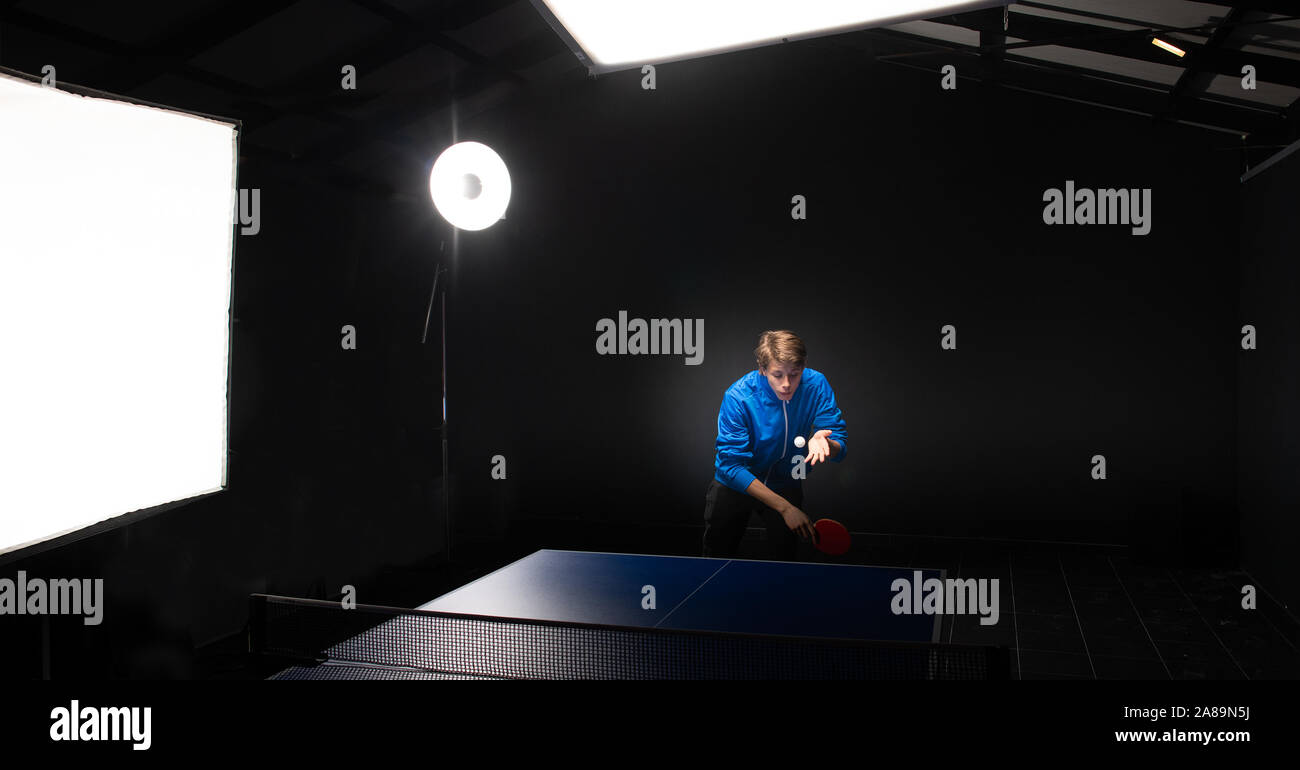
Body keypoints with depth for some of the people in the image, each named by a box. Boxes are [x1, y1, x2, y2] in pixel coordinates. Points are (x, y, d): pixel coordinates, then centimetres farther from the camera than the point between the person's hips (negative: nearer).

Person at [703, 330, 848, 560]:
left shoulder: (816, 385, -20)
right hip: (735, 484, -2)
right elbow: (732, 466, -27)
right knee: (718, 562, 9)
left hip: (786, 484, 2)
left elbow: (840, 451, -20)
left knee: (783, 559, 5)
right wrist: (785, 507, -31)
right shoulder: (738, 397, -28)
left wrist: (824, 443, -45)